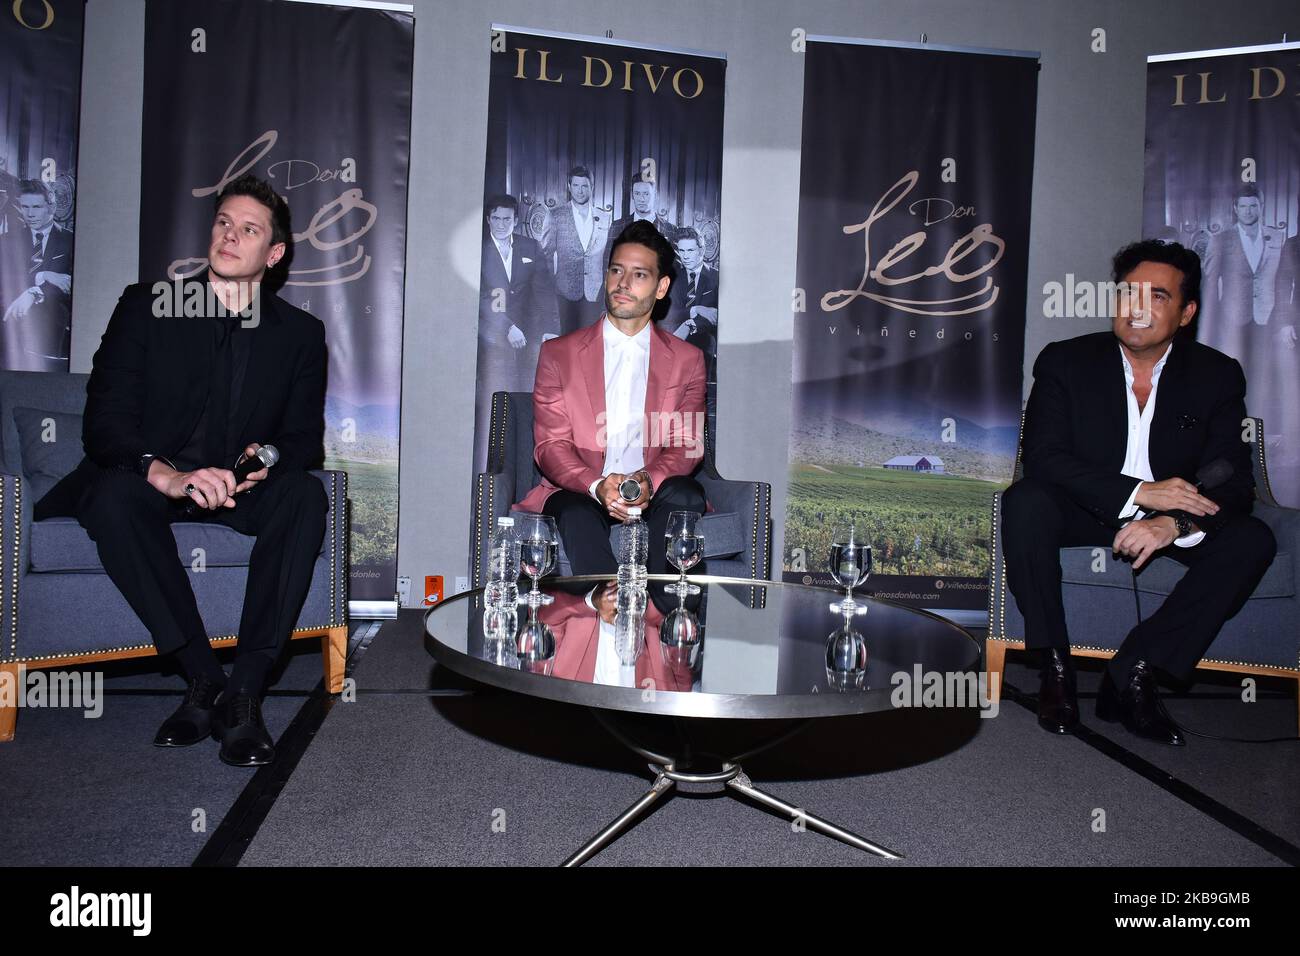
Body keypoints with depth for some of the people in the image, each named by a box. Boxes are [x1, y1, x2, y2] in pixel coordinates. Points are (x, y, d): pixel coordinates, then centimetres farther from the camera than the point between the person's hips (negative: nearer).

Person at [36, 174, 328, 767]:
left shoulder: (300, 334, 7)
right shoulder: (146, 306, 2)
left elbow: (305, 438, 5)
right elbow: (104, 422, -9)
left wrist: (270, 458, -20)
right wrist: (167, 475, -29)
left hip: (242, 490, 1)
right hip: (148, 479, -1)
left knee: (305, 495, -30)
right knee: (113, 494, -34)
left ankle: (245, 691, -32)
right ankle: (205, 680, -30)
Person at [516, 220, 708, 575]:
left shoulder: (687, 360, 13)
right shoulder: (558, 354, 10)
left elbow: (688, 446, 6)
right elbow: (550, 445, 2)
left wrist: (650, 480, -18)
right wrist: (597, 486, -20)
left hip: (655, 495, 1)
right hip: (579, 492, -1)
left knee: (686, 495, -32)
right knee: (577, 513, -35)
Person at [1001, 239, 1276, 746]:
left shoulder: (1218, 376, -3)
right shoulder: (1065, 361, -8)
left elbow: (1234, 478, -11)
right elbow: (1042, 456, -19)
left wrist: (1175, 523, -33)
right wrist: (1140, 493, -29)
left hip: (1170, 523, 2)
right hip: (1085, 510, -2)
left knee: (1252, 541, -23)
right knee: (1025, 502, -31)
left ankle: (1131, 675, -20)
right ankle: (1055, 667, -19)